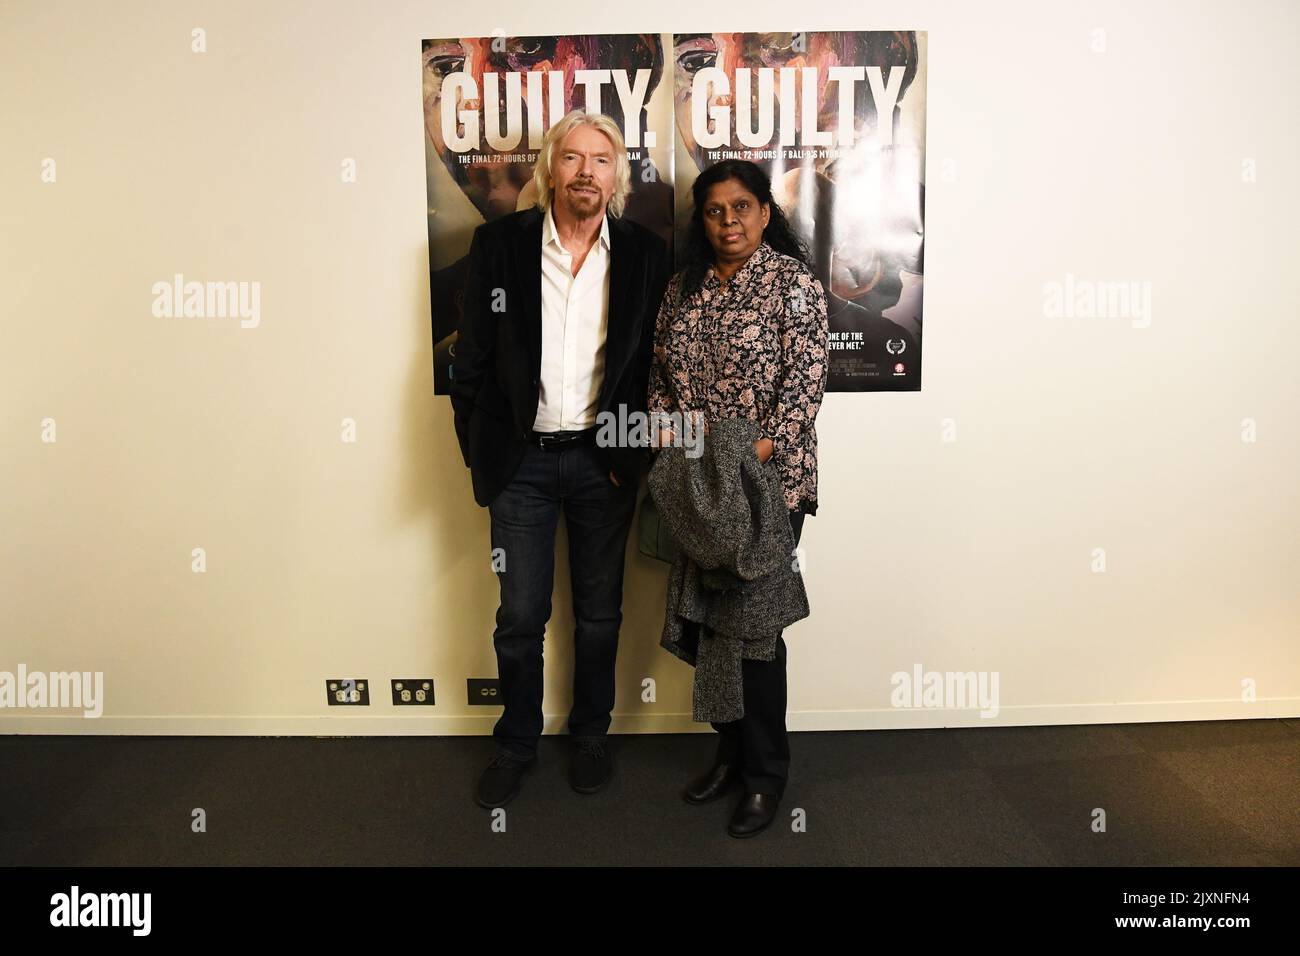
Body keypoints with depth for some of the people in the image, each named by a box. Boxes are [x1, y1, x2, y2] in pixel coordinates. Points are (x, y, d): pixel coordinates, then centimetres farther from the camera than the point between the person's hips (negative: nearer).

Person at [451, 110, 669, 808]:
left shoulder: (646, 255, -1)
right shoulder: (499, 244, -2)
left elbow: (657, 363, 2)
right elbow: (473, 357, 1)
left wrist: (636, 453, -3)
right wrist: (477, 450, -1)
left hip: (604, 461, 1)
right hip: (522, 459, 0)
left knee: (599, 613, 13)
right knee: (520, 616, 8)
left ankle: (590, 735, 35)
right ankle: (516, 743, 31)